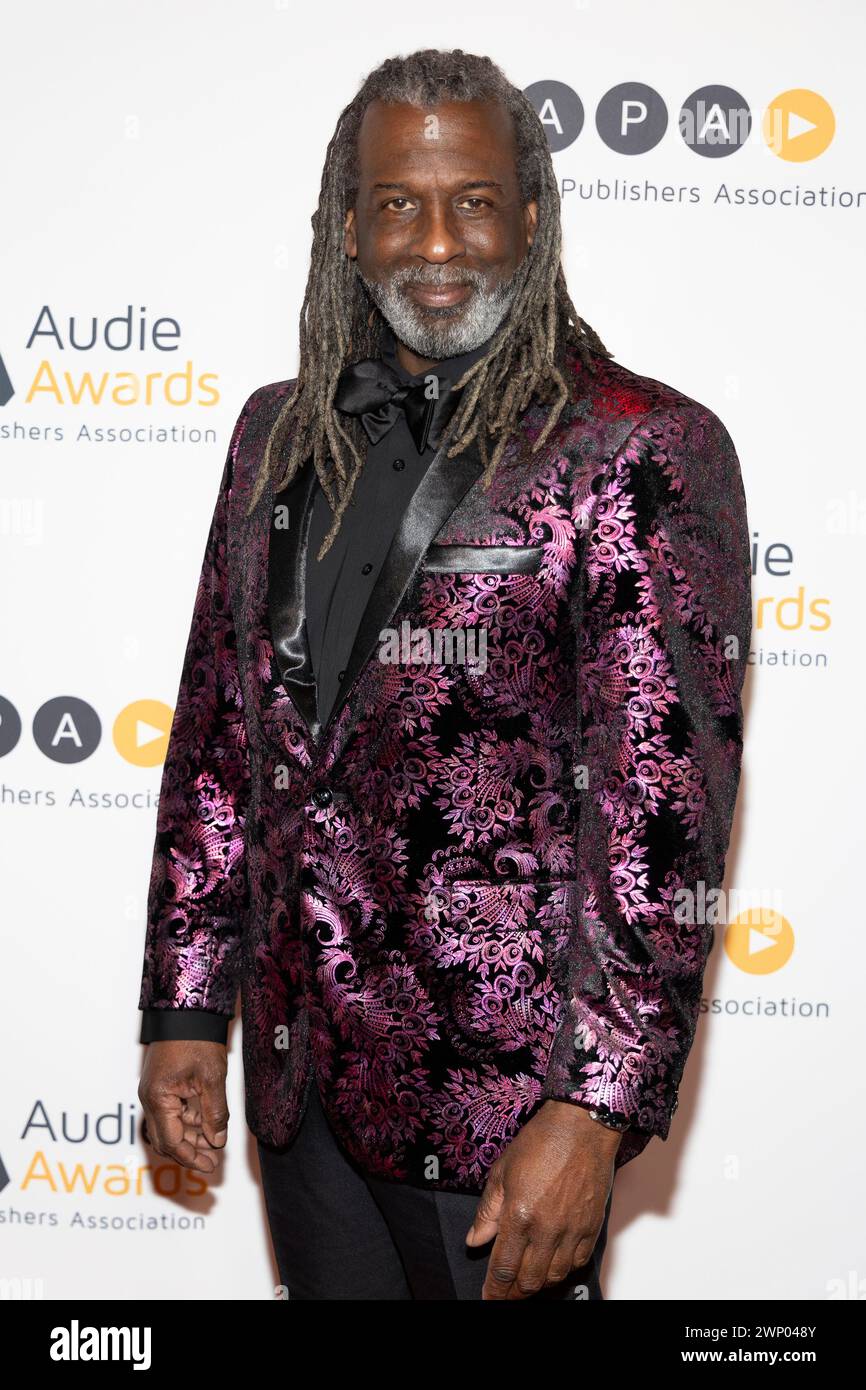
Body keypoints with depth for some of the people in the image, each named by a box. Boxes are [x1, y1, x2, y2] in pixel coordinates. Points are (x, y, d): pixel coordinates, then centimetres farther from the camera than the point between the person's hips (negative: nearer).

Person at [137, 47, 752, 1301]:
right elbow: (216, 730, 11)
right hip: (296, 1065, 5)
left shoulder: (643, 449, -11)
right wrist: (188, 1009, 9)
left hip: (501, 1089, -5)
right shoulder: (281, 434, 7)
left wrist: (595, 1110, -19)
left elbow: (669, 798, -15)